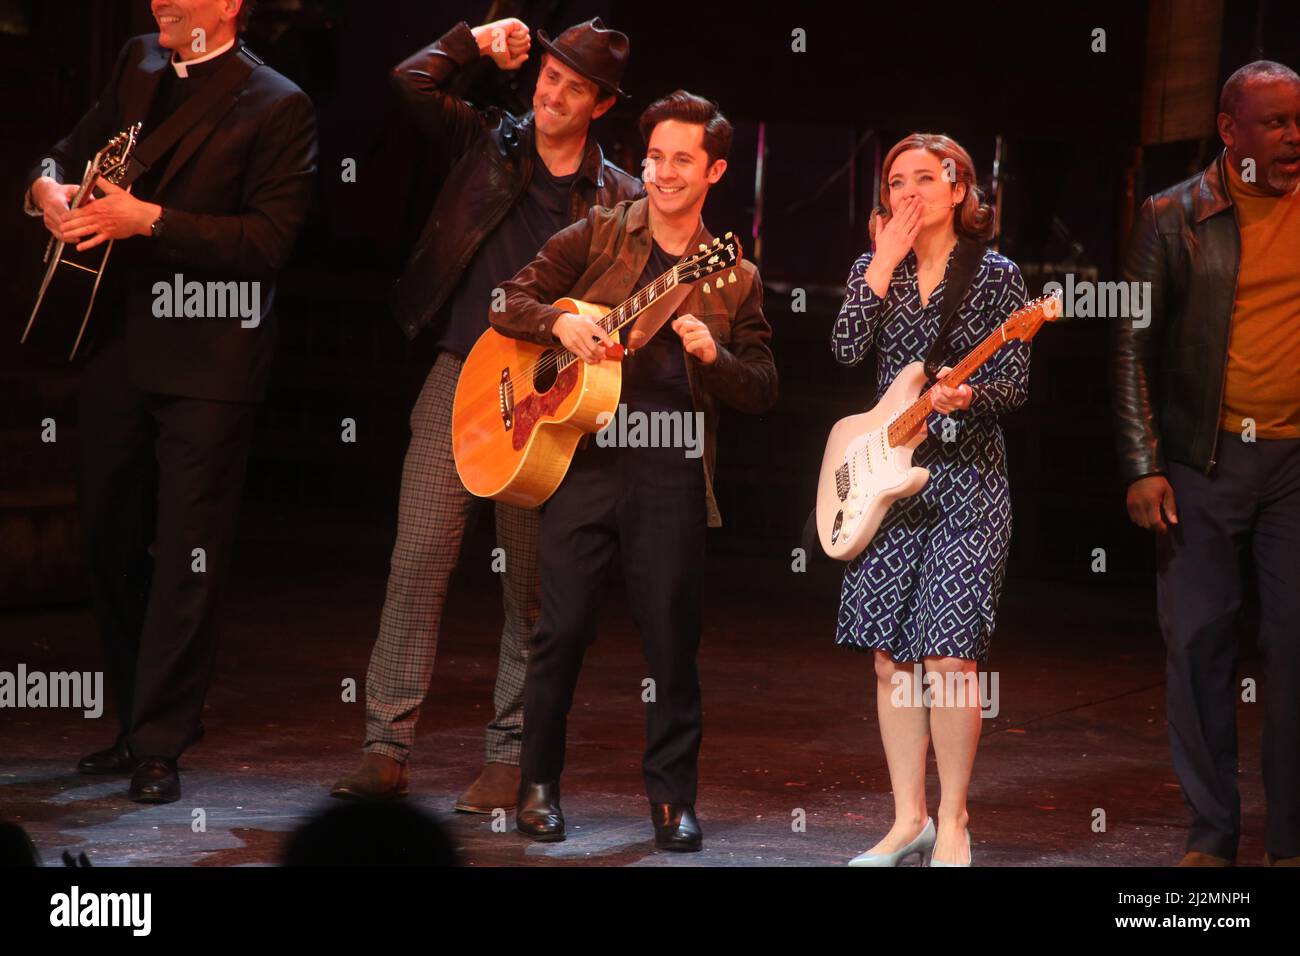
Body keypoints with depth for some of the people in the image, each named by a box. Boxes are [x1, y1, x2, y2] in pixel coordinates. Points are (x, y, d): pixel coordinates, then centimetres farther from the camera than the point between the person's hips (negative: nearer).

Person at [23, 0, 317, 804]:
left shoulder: (277, 106, -8)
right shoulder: (140, 65, 12)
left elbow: (268, 240, -15)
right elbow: (76, 150, 20)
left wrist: (149, 219, -21)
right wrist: (50, 184, -3)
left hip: (206, 361, -7)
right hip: (121, 349, 7)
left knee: (187, 559, -3)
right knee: (112, 542, 14)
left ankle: (162, 745, 3)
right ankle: (140, 726, 28)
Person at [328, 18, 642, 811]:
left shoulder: (619, 197, 5)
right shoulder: (486, 142, 9)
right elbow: (412, 81, 1)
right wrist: (480, 40, 2)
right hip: (460, 380, 1)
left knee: (530, 583, 2)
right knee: (419, 560, -6)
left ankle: (510, 759, 12)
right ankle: (387, 751, -2)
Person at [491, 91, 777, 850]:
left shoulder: (735, 279, 10)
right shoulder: (596, 237, 8)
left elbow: (764, 391, 7)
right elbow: (510, 302, 6)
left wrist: (713, 356, -11)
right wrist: (559, 323, -14)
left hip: (672, 473, 1)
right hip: (583, 456, -1)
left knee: (674, 637, 2)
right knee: (562, 628, -1)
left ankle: (674, 797, 14)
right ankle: (539, 785, 14)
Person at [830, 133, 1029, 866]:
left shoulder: (995, 275, -1)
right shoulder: (874, 269, 9)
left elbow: (1016, 385, -4)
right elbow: (847, 349, -8)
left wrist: (968, 395, -25)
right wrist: (887, 259, -9)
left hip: (967, 481, -4)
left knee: (948, 652, -10)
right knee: (891, 656, 5)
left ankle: (953, 825, 1)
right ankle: (909, 820, 15)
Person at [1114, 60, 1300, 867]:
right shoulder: (1174, 218, 2)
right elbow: (1134, 344, 2)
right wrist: (1143, 467, -5)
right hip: (1202, 462, 0)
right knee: (1197, 642, 3)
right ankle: (1211, 836, 14)